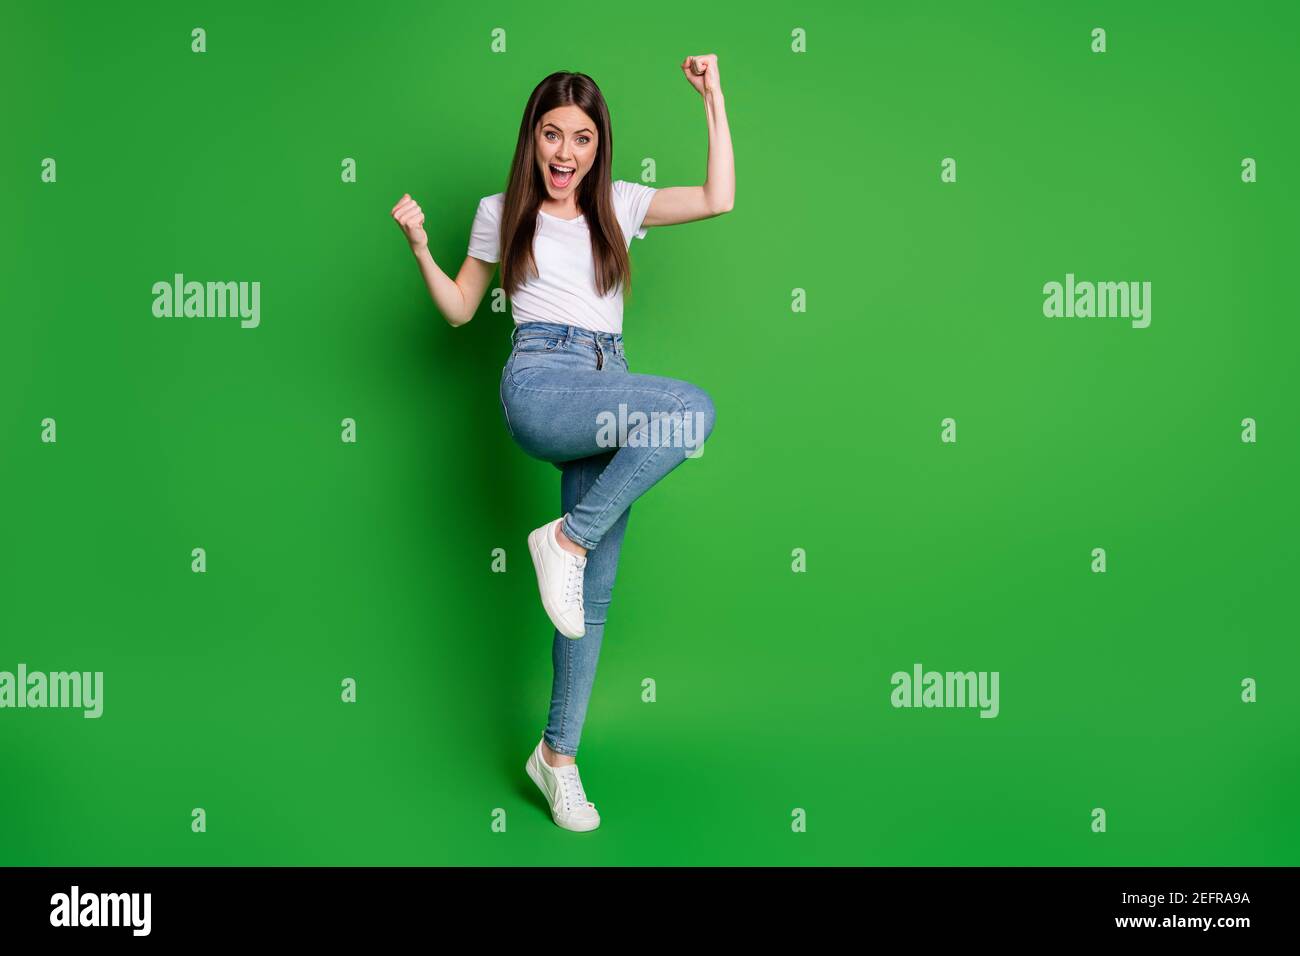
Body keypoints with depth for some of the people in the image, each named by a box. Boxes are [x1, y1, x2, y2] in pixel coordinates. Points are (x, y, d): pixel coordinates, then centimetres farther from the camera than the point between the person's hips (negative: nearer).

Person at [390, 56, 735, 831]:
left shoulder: (619, 205, 19)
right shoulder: (503, 212, 14)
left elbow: (719, 199, 11)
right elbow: (459, 310, 18)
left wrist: (713, 96, 11)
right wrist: (420, 245, 3)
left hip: (609, 391, 4)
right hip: (541, 381, -4)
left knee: (596, 591, -1)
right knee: (692, 409, -31)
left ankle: (559, 754, 10)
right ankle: (566, 538, -19)